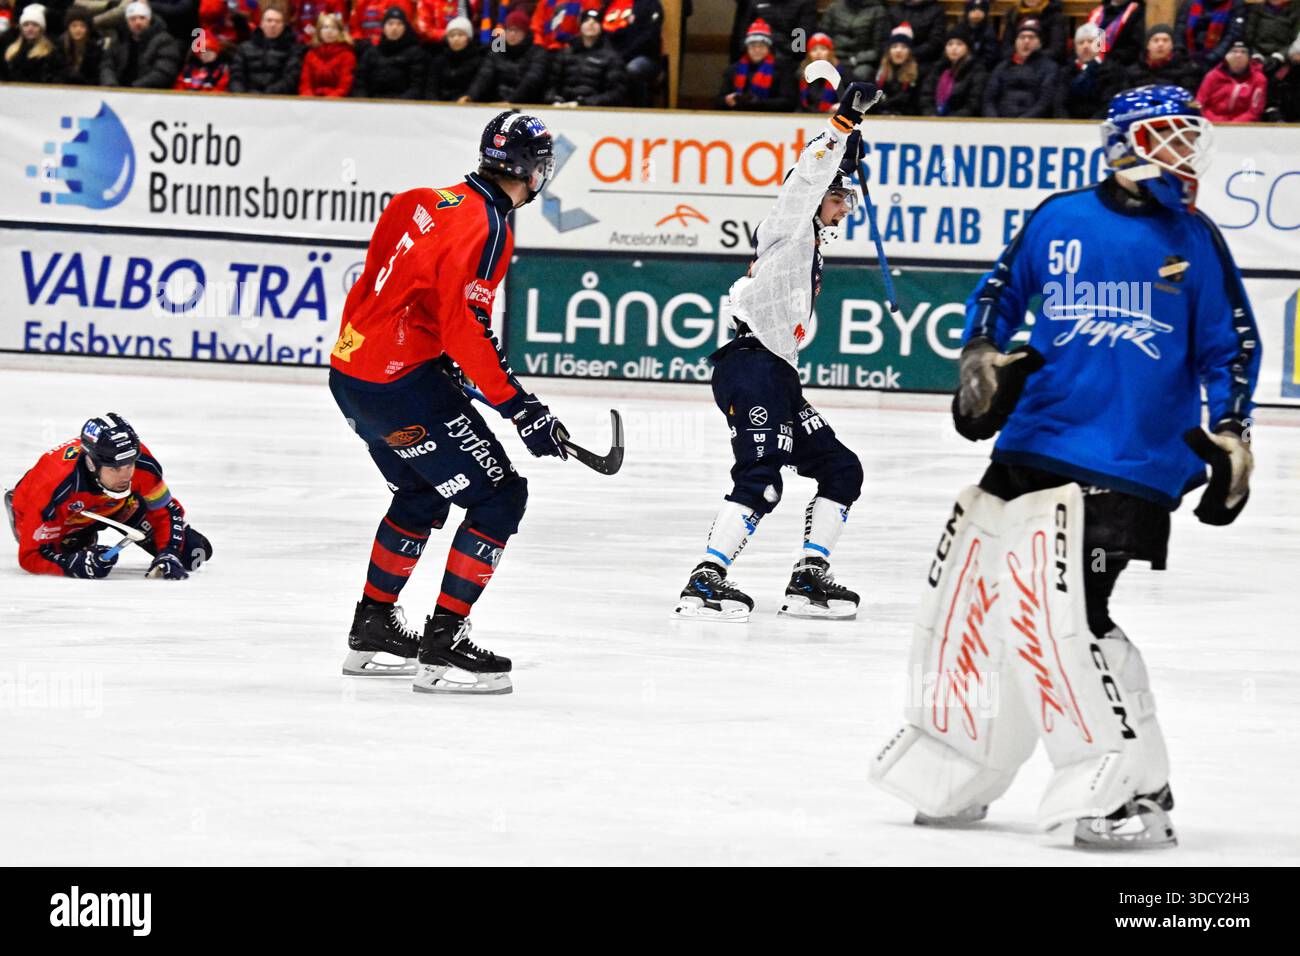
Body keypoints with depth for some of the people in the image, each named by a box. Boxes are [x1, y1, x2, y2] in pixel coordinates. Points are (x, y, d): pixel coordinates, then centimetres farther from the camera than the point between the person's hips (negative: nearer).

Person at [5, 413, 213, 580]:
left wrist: (168, 555, -32)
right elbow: (31, 556, -37)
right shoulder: (54, 488, -44)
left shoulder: (142, 464, -34)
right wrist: (77, 564, -53)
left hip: (115, 505, 2)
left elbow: (166, 512, -17)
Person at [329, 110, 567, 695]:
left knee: (423, 494, 28)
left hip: (351, 372, 9)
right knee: (498, 497, -4)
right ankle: (443, 647, -7)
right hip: (399, 385, -9)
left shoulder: (431, 203, 10)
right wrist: (521, 409, -20)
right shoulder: (486, 227, -16)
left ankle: (373, 629, 36)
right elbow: (463, 329, -22)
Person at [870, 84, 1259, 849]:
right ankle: (950, 777, 26)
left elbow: (1233, 343, 6)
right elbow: (1002, 290, 18)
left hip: (1132, 464, -4)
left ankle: (1135, 792, -13)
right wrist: (982, 356, 2)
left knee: (1057, 609, -19)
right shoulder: (1060, 220, 6)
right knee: (969, 591, 8)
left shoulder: (1194, 240, 2)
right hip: (1032, 443, 4)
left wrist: (1229, 431, -5)